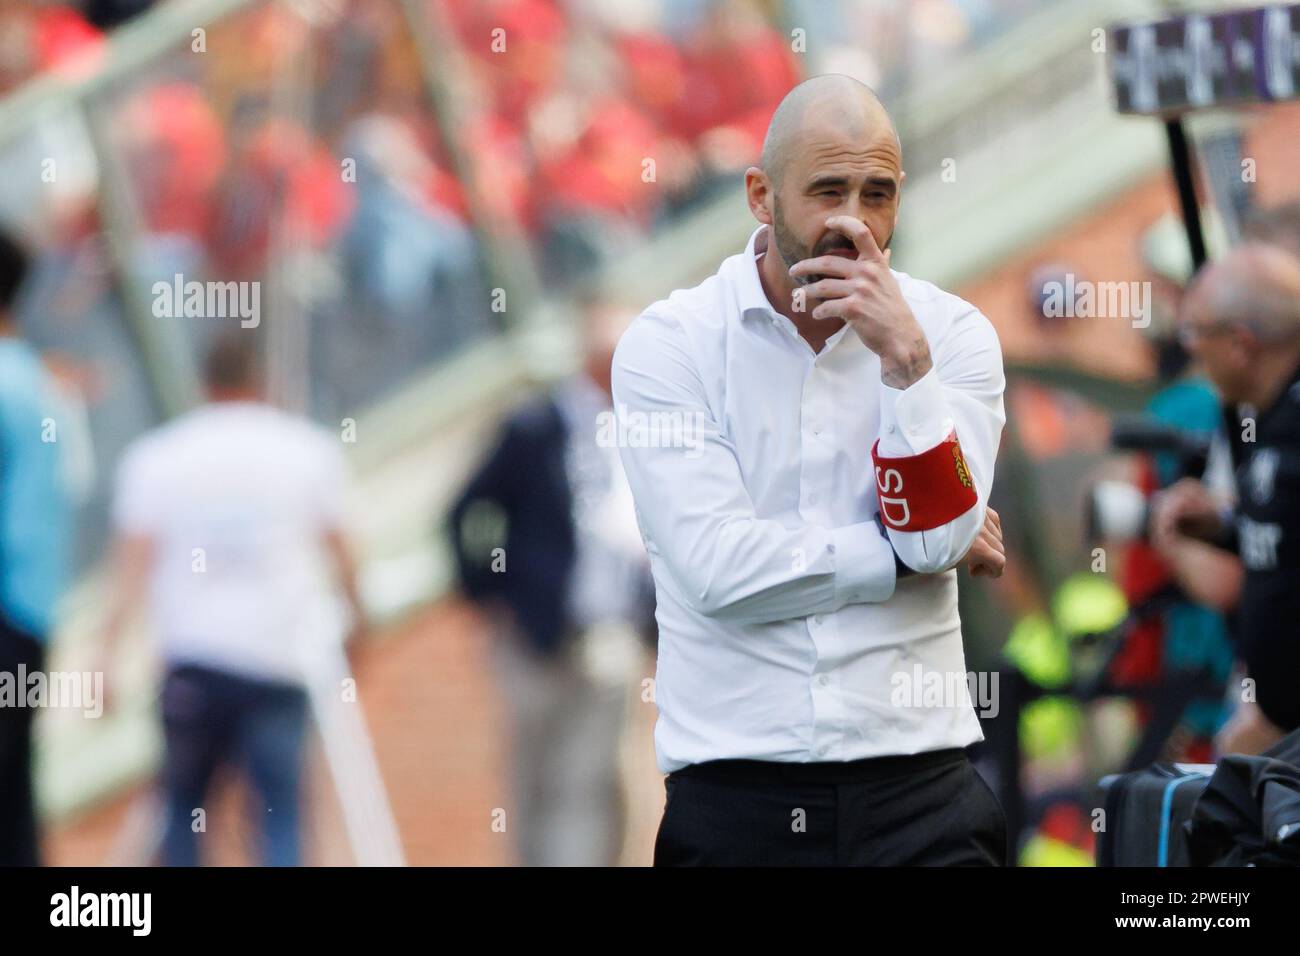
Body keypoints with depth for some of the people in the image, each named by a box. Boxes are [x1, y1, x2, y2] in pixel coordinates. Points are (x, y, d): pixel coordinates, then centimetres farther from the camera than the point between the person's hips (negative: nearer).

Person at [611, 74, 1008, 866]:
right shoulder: (669, 344, -3)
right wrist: (911, 555, -6)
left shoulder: (949, 333, 3)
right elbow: (719, 567, -13)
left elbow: (938, 536, -10)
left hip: (918, 780, 2)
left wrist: (905, 360, -18)